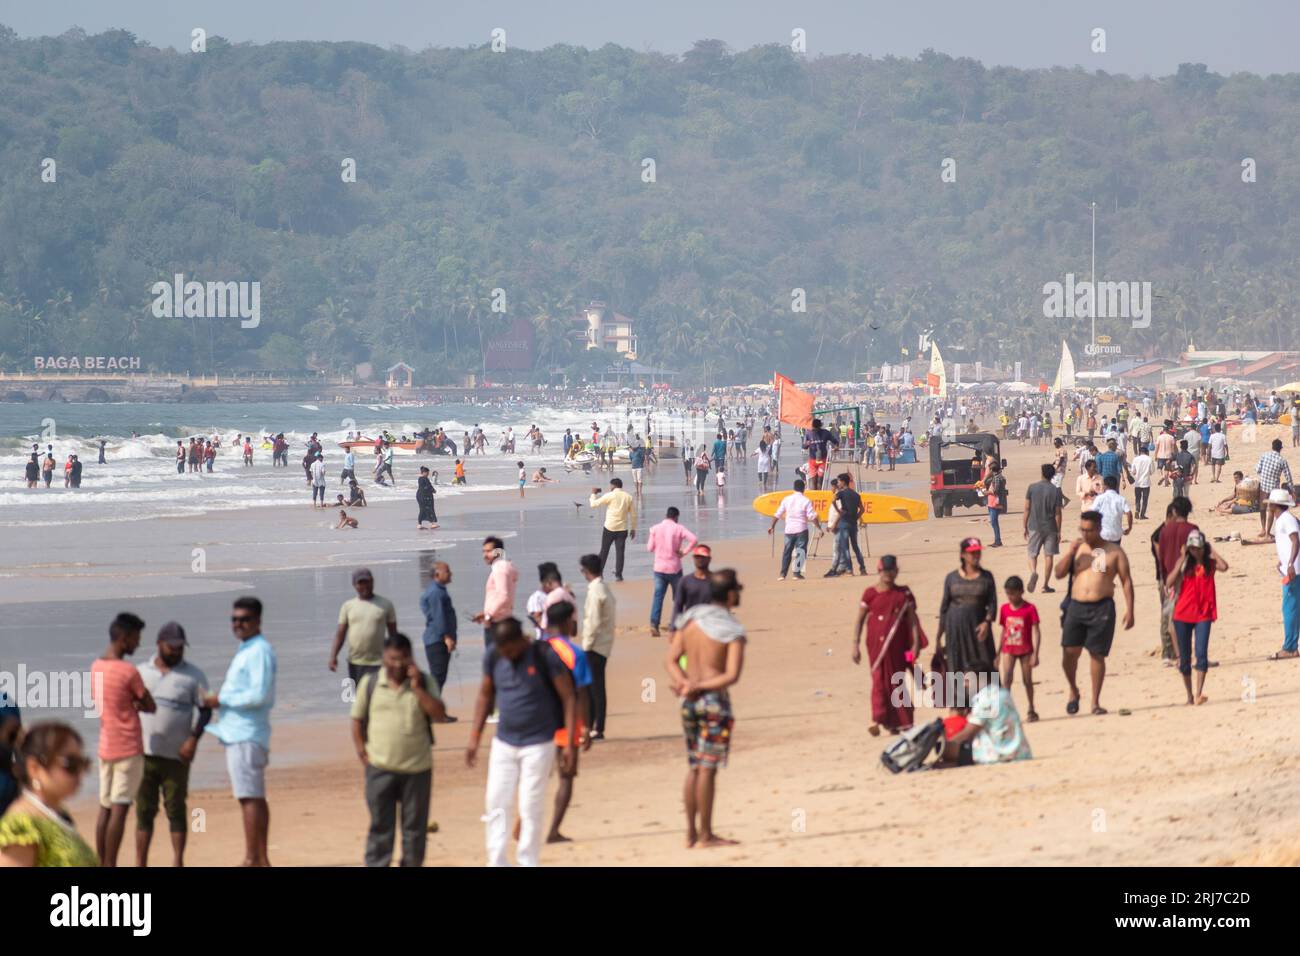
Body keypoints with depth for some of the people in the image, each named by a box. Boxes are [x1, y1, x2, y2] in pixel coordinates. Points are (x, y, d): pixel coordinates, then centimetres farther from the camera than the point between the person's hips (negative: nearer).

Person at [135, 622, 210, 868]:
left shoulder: (193, 676, 2)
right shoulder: (142, 672, 11)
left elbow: (205, 709, -1)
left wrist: (193, 739, -14)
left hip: (176, 755, -3)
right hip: (144, 753, 3)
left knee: (176, 810, -1)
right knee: (144, 810, 4)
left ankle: (178, 862, 4)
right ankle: (140, 864, 7)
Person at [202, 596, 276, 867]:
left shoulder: (259, 652, -13)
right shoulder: (245, 651, 18)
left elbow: (259, 695, -21)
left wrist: (221, 699, -13)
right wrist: (222, 701, 10)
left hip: (247, 736, -10)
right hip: (237, 733, 10)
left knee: (250, 797, -9)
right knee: (255, 797, 12)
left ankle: (252, 859, -9)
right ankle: (260, 858, 15)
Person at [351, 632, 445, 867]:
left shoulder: (424, 682, 3)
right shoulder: (370, 683, 3)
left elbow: (439, 714, -9)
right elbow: (357, 720, 9)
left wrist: (417, 687, -14)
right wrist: (362, 753, 0)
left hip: (417, 768, 0)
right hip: (380, 768, 0)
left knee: (415, 827, 8)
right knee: (380, 826, 2)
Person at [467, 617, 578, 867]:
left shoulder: (545, 656, -15)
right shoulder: (493, 656, -2)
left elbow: (569, 699, -11)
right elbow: (485, 695, 12)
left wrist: (570, 745, -15)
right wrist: (474, 738, 8)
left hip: (538, 745, -4)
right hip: (503, 743, 4)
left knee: (530, 808, -1)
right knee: (495, 804, 1)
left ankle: (527, 862, 10)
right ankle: (497, 862, 8)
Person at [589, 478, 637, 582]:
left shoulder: (610, 496, -8)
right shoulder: (628, 497, 4)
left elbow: (593, 504, -5)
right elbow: (633, 514, 7)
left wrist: (593, 494, 13)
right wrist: (633, 528, 15)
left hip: (609, 527, -2)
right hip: (622, 529, 2)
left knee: (604, 551, 10)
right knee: (620, 552, 5)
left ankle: (599, 572, 14)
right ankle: (618, 575, 2)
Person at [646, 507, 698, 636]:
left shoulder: (655, 528, 0)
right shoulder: (678, 528, -5)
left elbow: (650, 548, 1)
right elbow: (693, 539, -18)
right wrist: (684, 552, -9)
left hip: (659, 568, 2)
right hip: (674, 567, -2)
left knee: (658, 596, 2)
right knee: (678, 598, 12)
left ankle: (654, 624, -13)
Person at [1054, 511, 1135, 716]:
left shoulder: (1114, 551, 3)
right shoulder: (1075, 548, 11)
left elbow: (1126, 581, 3)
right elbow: (1059, 573, 5)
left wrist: (1129, 610, -4)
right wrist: (1070, 552, -10)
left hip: (1102, 608, -2)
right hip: (1076, 606, 2)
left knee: (1097, 654, -1)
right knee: (1069, 651, -7)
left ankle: (1095, 703, 8)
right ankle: (1073, 691, 17)